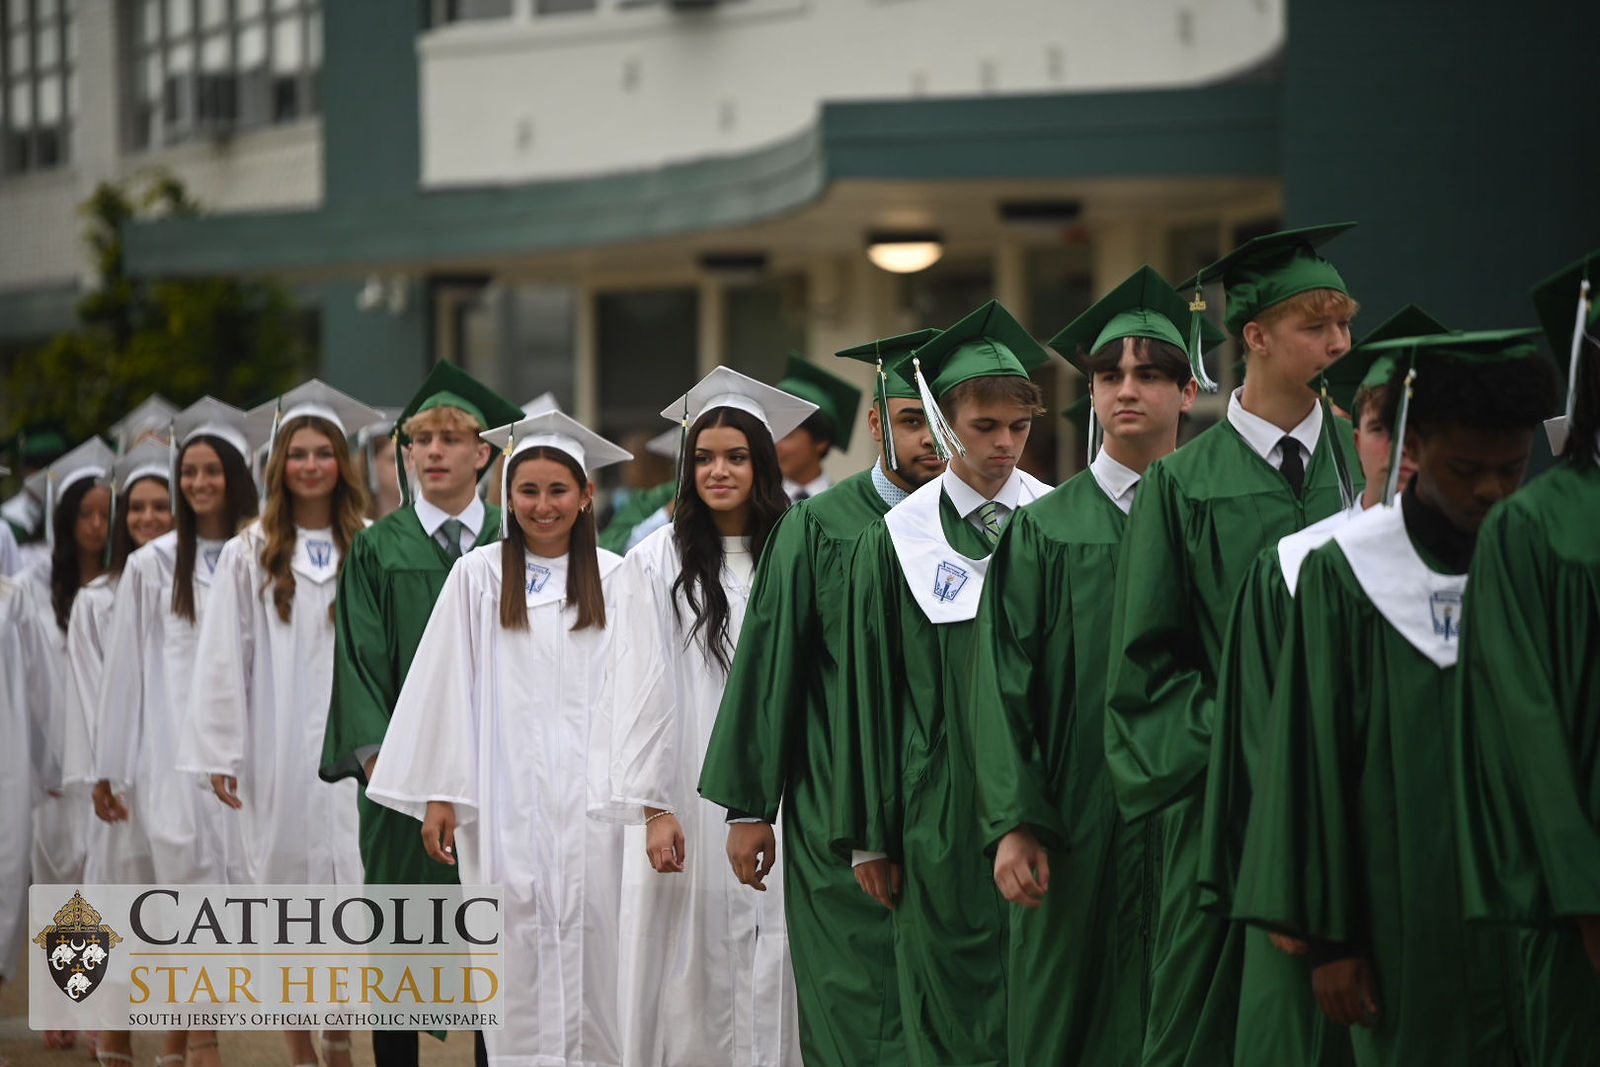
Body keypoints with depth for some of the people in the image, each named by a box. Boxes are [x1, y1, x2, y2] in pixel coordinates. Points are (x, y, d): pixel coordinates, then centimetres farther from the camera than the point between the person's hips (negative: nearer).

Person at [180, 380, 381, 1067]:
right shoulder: (249, 554, 4)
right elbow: (222, 658, 3)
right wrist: (221, 753, -2)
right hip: (276, 746, 0)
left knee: (350, 885, -4)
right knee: (285, 888, 2)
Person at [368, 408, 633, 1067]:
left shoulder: (615, 580, 7)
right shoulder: (478, 575, 5)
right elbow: (447, 686, 4)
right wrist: (439, 794, -1)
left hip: (591, 796, 1)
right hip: (506, 801, -1)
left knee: (589, 947, -1)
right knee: (518, 961, -2)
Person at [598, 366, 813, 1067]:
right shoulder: (656, 564, -1)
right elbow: (643, 691, -4)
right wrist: (653, 808, -11)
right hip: (690, 809, -2)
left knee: (772, 987, 1)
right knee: (692, 986, 0)